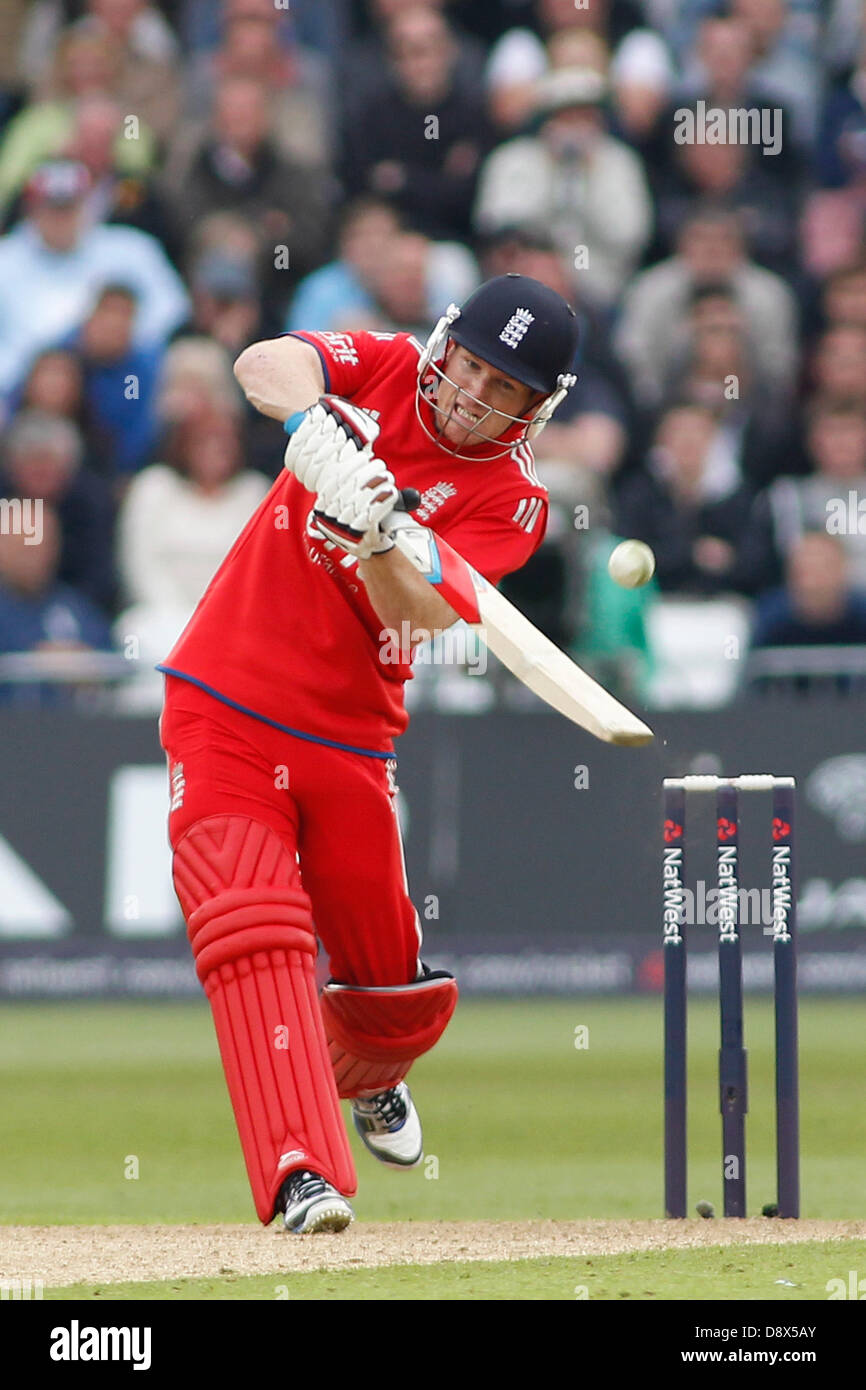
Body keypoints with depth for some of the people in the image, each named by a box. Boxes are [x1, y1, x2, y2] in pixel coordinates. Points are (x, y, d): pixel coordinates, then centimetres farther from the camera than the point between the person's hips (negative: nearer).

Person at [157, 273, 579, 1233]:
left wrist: (376, 540, -40)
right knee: (254, 932, -21)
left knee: (402, 999, 9)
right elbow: (263, 363, -21)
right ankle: (300, 1174, -26)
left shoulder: (512, 503, -4)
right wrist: (312, 421, -41)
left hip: (347, 740, 1)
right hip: (222, 712, -1)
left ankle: (366, 1076, 46)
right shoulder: (383, 372, 0)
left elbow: (421, 615, -21)